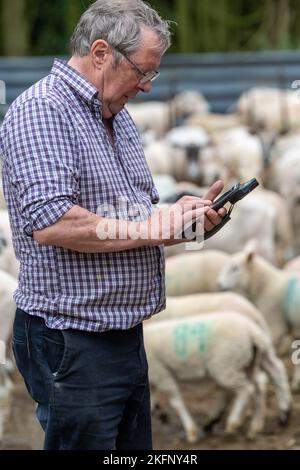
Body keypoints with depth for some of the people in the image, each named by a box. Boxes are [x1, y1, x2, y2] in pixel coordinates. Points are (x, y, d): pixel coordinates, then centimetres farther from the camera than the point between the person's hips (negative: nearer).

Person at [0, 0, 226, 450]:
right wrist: (148, 229, -18)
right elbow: (50, 223, -26)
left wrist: (179, 213, 2)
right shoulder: (42, 110, -14)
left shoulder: (118, 117, 16)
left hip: (127, 334, 10)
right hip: (72, 341, -9)